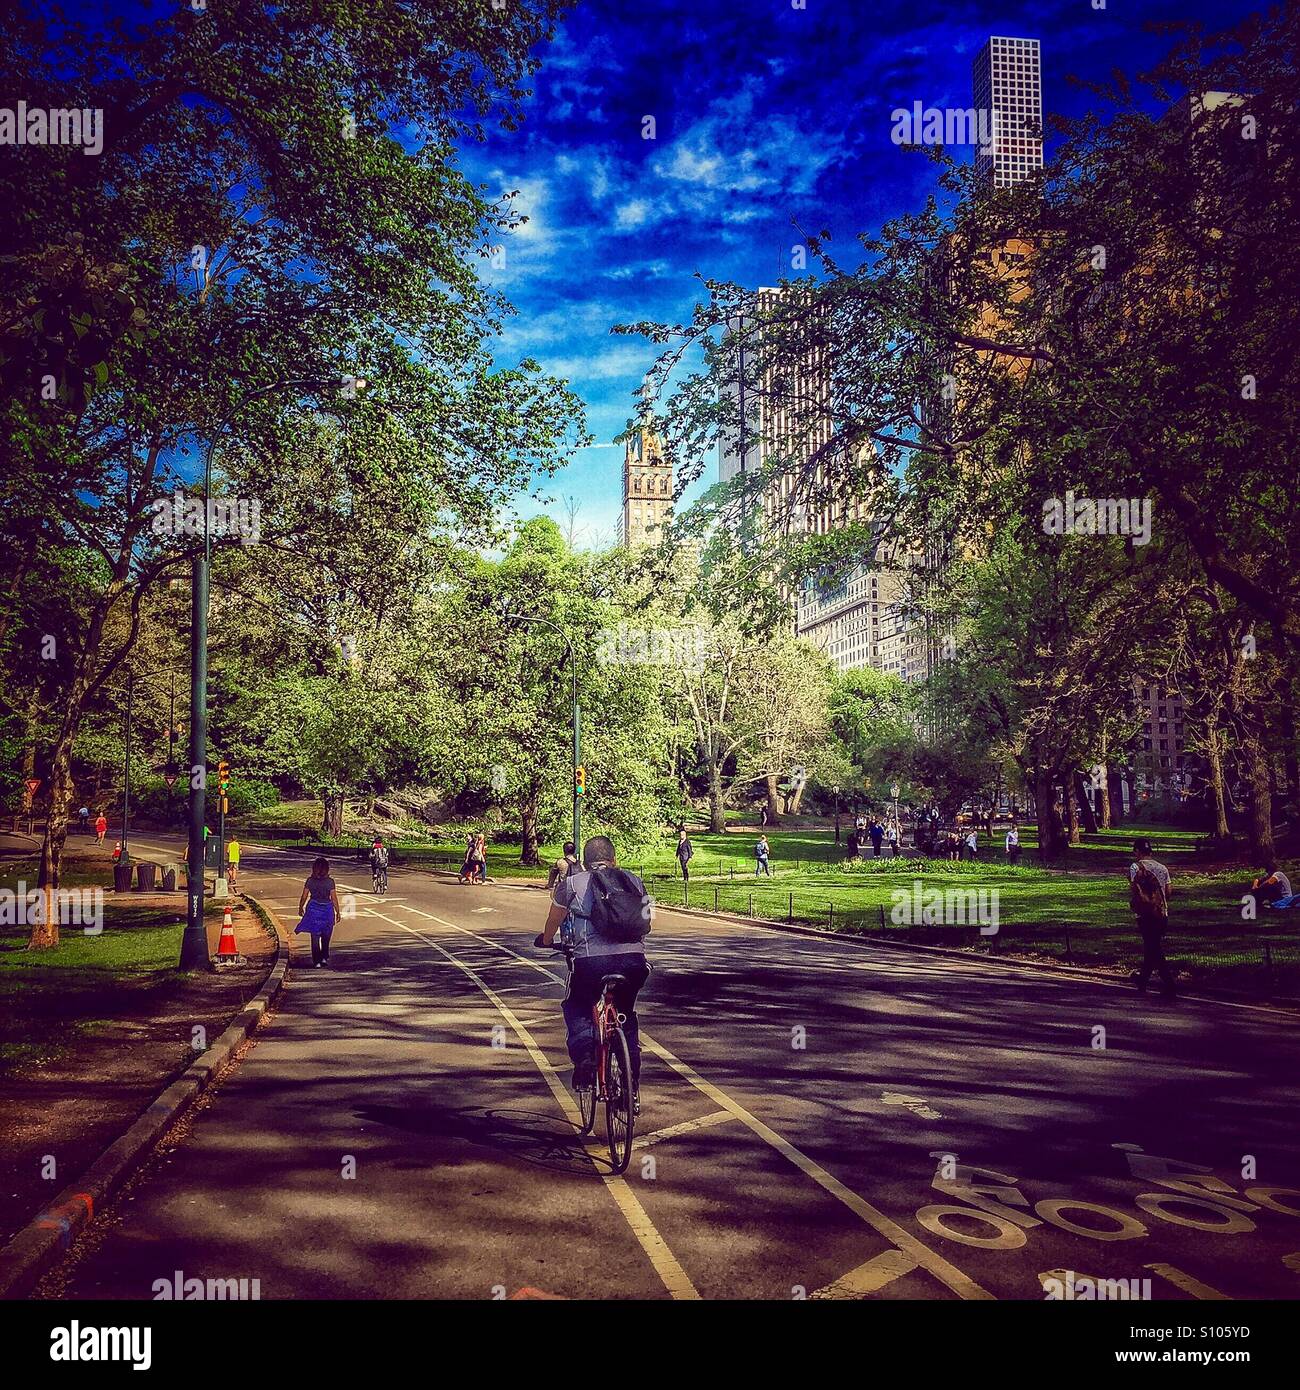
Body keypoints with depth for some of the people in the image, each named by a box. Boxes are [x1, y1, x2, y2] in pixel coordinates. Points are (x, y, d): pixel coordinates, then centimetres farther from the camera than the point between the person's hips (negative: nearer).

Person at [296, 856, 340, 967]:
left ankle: (317, 961, 8)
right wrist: (337, 912, 3)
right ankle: (324, 957, 18)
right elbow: (334, 899, -7)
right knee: (326, 936, 18)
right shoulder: (330, 882, -10)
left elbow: (304, 897, 0)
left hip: (313, 909, 1)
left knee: (315, 937, 8)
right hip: (327, 909, -1)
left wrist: (301, 907, 18)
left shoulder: (310, 881, -5)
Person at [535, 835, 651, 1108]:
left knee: (576, 1008, 26)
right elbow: (648, 921, 30)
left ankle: (584, 1058, 2)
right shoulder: (634, 881, 20)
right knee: (626, 1016, 26)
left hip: (591, 960, -2)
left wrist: (546, 940, 51)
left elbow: (553, 922, 30)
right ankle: (632, 1086, 23)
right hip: (634, 959, 3)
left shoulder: (571, 883, 14)